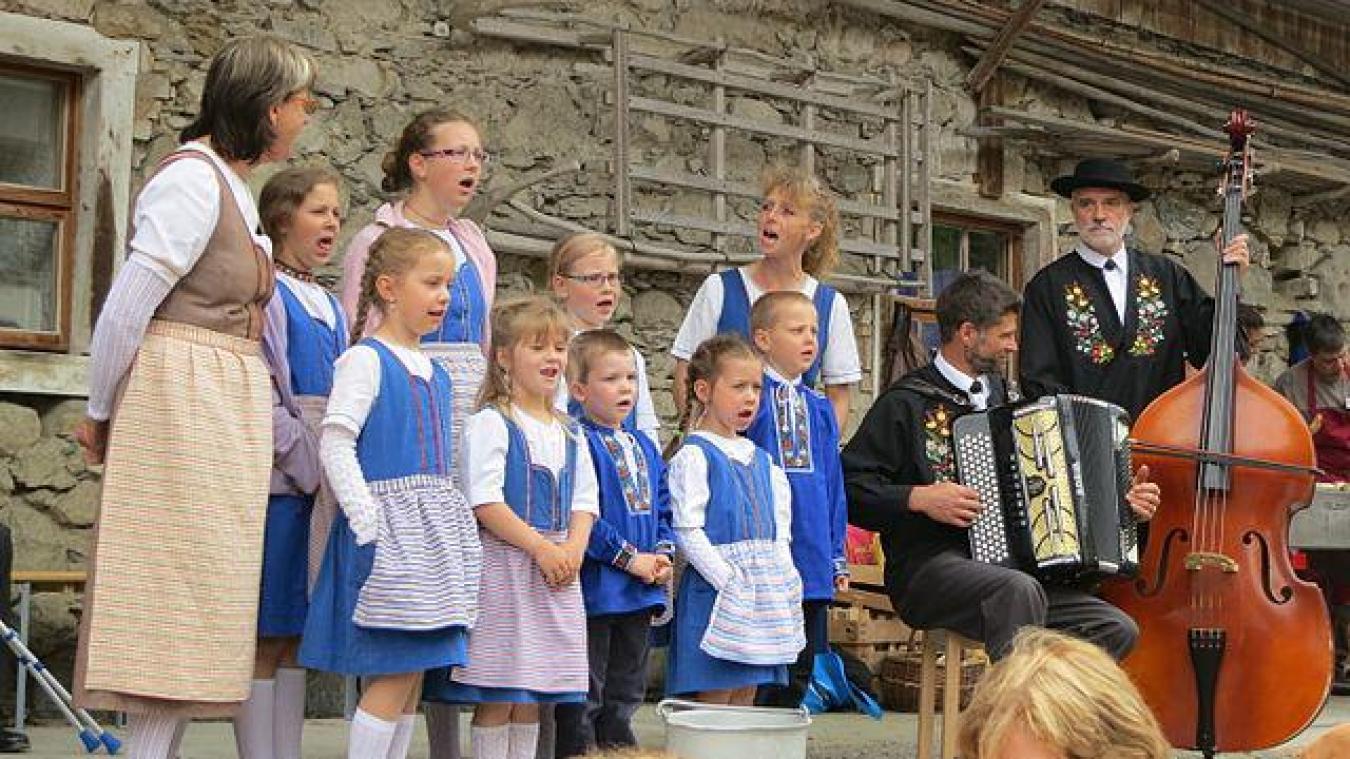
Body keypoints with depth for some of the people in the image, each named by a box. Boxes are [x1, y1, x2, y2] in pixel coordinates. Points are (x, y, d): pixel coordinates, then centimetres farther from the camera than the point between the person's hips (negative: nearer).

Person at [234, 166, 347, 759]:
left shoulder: (328, 305, 18)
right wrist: (311, 467, -13)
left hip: (321, 483, 7)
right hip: (277, 480, -7)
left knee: (295, 635, 9)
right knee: (265, 637, -5)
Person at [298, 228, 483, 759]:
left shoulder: (435, 373, 17)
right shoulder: (367, 359, -7)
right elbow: (335, 446, -13)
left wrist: (452, 531, 16)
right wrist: (370, 528, -19)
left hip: (433, 533, 8)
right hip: (388, 529, -8)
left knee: (410, 676, 9)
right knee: (396, 676, -10)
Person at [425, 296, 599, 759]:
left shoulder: (569, 433, 15)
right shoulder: (490, 424, -7)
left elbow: (584, 502, 13)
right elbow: (485, 502, -14)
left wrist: (573, 549, -6)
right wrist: (541, 548, -17)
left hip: (558, 569, 7)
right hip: (505, 564, -6)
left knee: (532, 696, 10)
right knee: (497, 694, -4)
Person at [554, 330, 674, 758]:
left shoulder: (646, 448, 13)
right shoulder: (579, 444, -13)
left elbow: (663, 510, 18)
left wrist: (662, 554, 0)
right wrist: (630, 559, -17)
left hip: (640, 594, 8)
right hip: (595, 590, -8)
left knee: (624, 697, 17)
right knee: (583, 702, 0)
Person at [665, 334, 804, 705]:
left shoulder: (760, 458, 16)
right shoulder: (694, 455, -7)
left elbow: (780, 525, 18)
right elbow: (687, 531, -14)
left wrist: (783, 575, 4)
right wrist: (729, 582, -18)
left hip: (764, 593, 7)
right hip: (716, 591, -7)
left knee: (746, 697, 10)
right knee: (714, 697, -5)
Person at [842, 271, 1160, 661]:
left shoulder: (1000, 395, 21)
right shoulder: (907, 402, -2)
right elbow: (847, 486, -8)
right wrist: (919, 498, -18)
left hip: (1008, 565, 7)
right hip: (929, 568, -7)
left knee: (1118, 628, -12)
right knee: (1018, 590, -37)